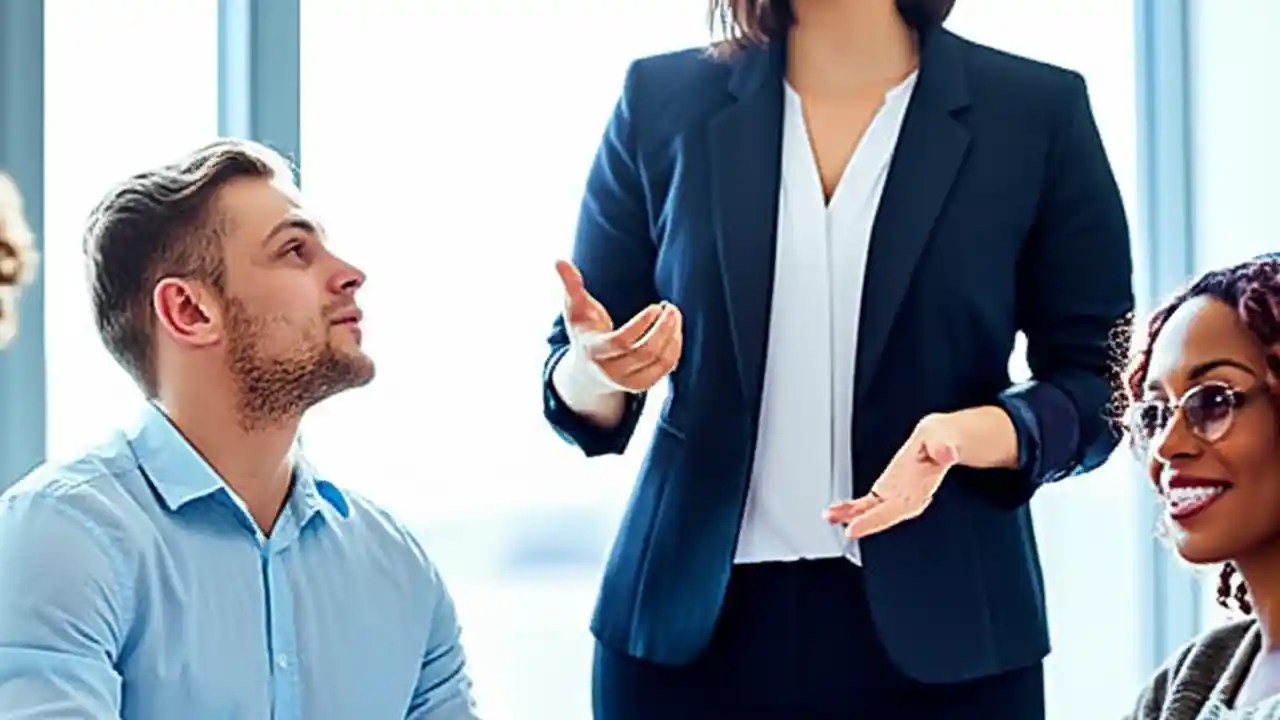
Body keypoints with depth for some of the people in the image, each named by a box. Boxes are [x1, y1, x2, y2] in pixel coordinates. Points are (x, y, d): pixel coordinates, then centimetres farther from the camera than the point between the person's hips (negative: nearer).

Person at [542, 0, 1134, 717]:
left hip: (933, 627, -1)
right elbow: (577, 394, 8)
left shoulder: (1039, 113, 0)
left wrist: (964, 437, -20)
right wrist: (596, 372, -16)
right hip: (694, 626, 1)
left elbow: (1101, 384, 0)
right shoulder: (663, 101, 4)